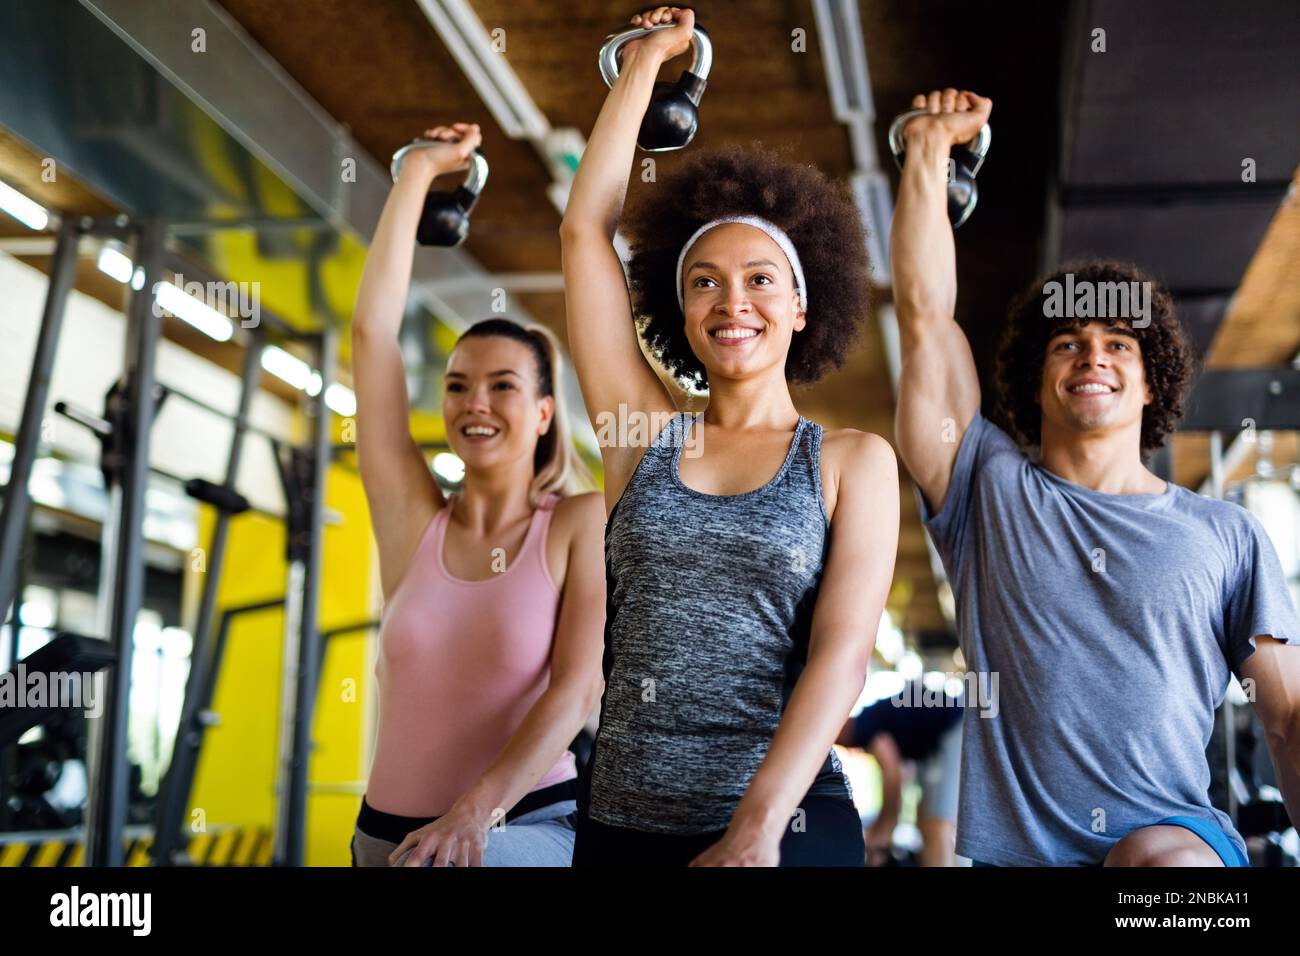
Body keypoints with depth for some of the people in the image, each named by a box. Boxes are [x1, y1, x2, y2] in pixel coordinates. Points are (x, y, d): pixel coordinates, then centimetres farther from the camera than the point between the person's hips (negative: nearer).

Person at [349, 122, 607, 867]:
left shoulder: (583, 523, -1)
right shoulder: (412, 518, 5)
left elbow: (579, 687, -11)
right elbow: (374, 329, 2)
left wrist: (479, 809, -26)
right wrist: (420, 171, 7)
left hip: (531, 828, -4)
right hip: (390, 832, 4)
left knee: (450, 863, -34)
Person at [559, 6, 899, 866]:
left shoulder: (854, 462, 3)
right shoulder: (646, 434, 8)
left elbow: (842, 654, -8)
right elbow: (585, 229, 7)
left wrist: (757, 827, -20)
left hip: (787, 828, -2)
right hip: (621, 825, 3)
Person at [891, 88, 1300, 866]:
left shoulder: (1229, 536, 12)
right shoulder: (991, 489, 12)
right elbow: (925, 311, 7)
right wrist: (930, 149, 7)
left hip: (1180, 837, -1)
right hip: (1015, 850, 1)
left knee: (1156, 859, -32)